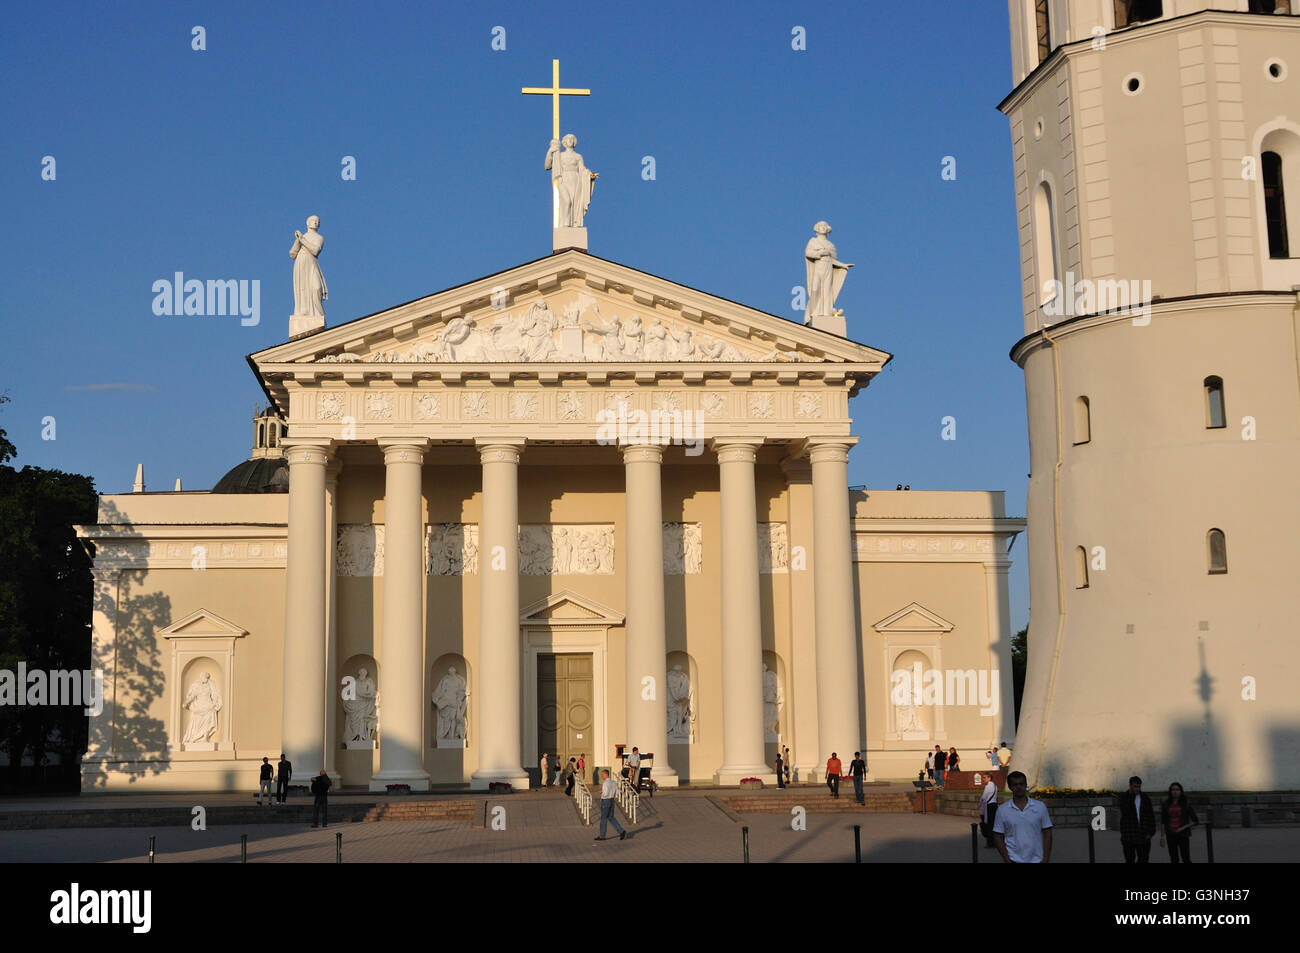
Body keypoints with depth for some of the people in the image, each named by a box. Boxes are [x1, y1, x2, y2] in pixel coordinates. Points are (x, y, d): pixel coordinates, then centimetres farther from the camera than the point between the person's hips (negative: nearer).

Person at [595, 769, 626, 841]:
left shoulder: (605, 783, -20)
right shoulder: (612, 781, 8)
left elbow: (605, 794, -27)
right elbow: (616, 791, 14)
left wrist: (601, 792, -7)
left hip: (605, 801, -8)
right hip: (612, 800, 8)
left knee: (603, 818, 5)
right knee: (611, 818, 14)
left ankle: (602, 836, 15)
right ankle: (621, 831, 3)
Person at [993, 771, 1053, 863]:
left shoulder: (1040, 806, 3)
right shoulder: (1002, 810, 1)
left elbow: (1047, 834, 4)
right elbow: (998, 837, 3)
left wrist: (1046, 859, -3)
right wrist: (1007, 860, -6)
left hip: (1036, 859, 1)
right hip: (1014, 860, -1)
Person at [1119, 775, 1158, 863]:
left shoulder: (1145, 798, 7)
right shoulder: (1123, 797, 0)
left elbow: (1151, 815, 7)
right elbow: (1125, 811, -17)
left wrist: (1151, 832, -1)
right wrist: (1131, 796, -16)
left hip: (1143, 836, 2)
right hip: (1128, 835, -2)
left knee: (1144, 859, 2)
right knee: (1130, 859, 1)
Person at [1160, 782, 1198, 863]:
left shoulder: (1186, 805, -2)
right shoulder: (1166, 805, 4)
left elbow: (1195, 821, 0)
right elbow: (1163, 822, 6)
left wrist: (1183, 827, -12)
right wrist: (1162, 837, -1)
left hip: (1183, 835, -2)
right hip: (1171, 836, 2)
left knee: (1186, 859, -7)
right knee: (1174, 860, 3)